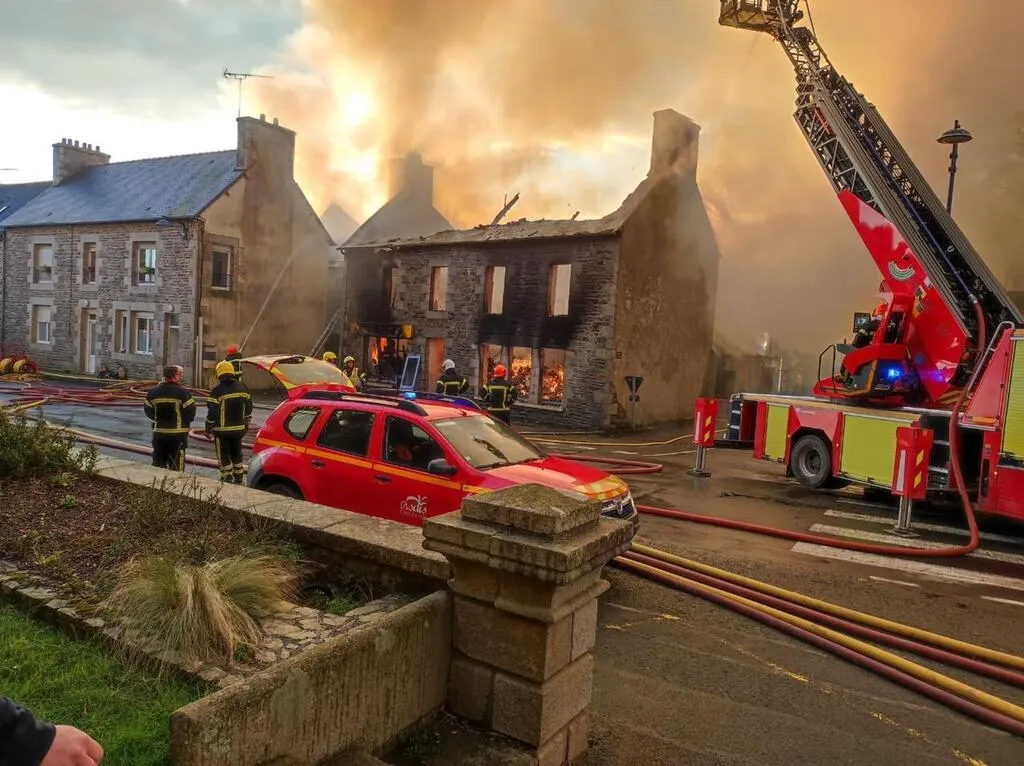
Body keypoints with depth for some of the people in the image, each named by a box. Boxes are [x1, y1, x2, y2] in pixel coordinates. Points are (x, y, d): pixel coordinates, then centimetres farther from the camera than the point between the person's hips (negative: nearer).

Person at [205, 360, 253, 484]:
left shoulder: (217, 390, -14)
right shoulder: (242, 388, 4)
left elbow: (212, 412, -14)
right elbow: (248, 408, 12)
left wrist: (208, 429, -2)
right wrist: (246, 424, 24)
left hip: (222, 430, -5)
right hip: (238, 428, 5)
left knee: (224, 456, 5)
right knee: (237, 454, 18)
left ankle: (227, 478, 8)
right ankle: (239, 478, 24)